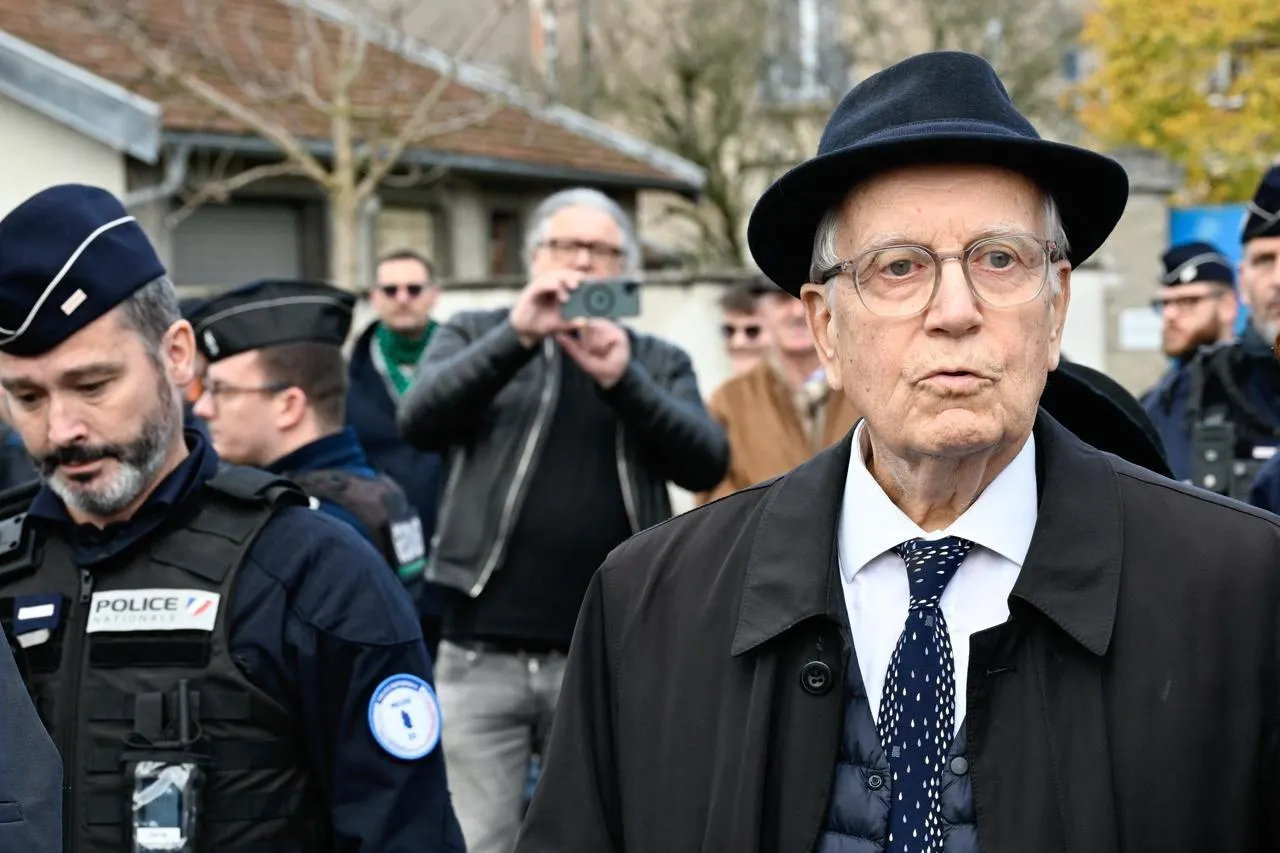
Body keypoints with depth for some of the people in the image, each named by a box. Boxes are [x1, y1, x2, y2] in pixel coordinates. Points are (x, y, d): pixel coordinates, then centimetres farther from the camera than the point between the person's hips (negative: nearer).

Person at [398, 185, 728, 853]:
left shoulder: (659, 363, 12)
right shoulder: (476, 336, 10)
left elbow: (706, 462, -4)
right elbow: (419, 422, -10)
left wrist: (621, 378, -19)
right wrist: (518, 337, -22)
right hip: (484, 655, -1)